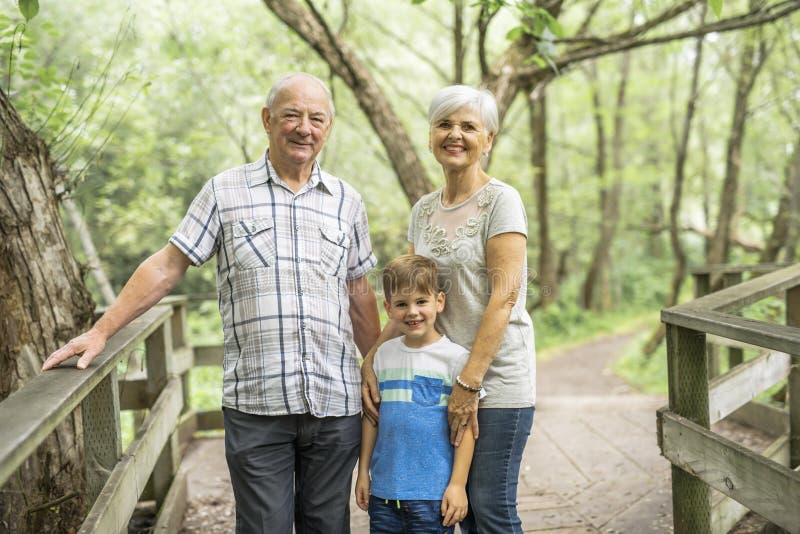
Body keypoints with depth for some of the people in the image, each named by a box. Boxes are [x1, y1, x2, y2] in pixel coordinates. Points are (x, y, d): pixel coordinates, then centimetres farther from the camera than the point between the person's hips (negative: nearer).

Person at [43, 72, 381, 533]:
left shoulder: (347, 202, 10)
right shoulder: (226, 192, 3)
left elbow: (359, 294, 14)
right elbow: (169, 266, 3)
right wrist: (100, 332, -3)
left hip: (336, 402, 3)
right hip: (257, 406, -2)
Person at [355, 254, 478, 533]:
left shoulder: (455, 357, -6)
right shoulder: (384, 354, 7)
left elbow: (465, 427, -5)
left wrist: (458, 484, -7)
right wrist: (363, 472, 14)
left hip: (433, 493, -4)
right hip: (384, 489, 4)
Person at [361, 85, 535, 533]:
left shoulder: (501, 201, -8)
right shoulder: (424, 210, 12)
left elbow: (504, 296, -16)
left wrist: (469, 382, -19)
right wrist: (371, 360, -3)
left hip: (497, 377, -6)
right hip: (441, 377, 6)